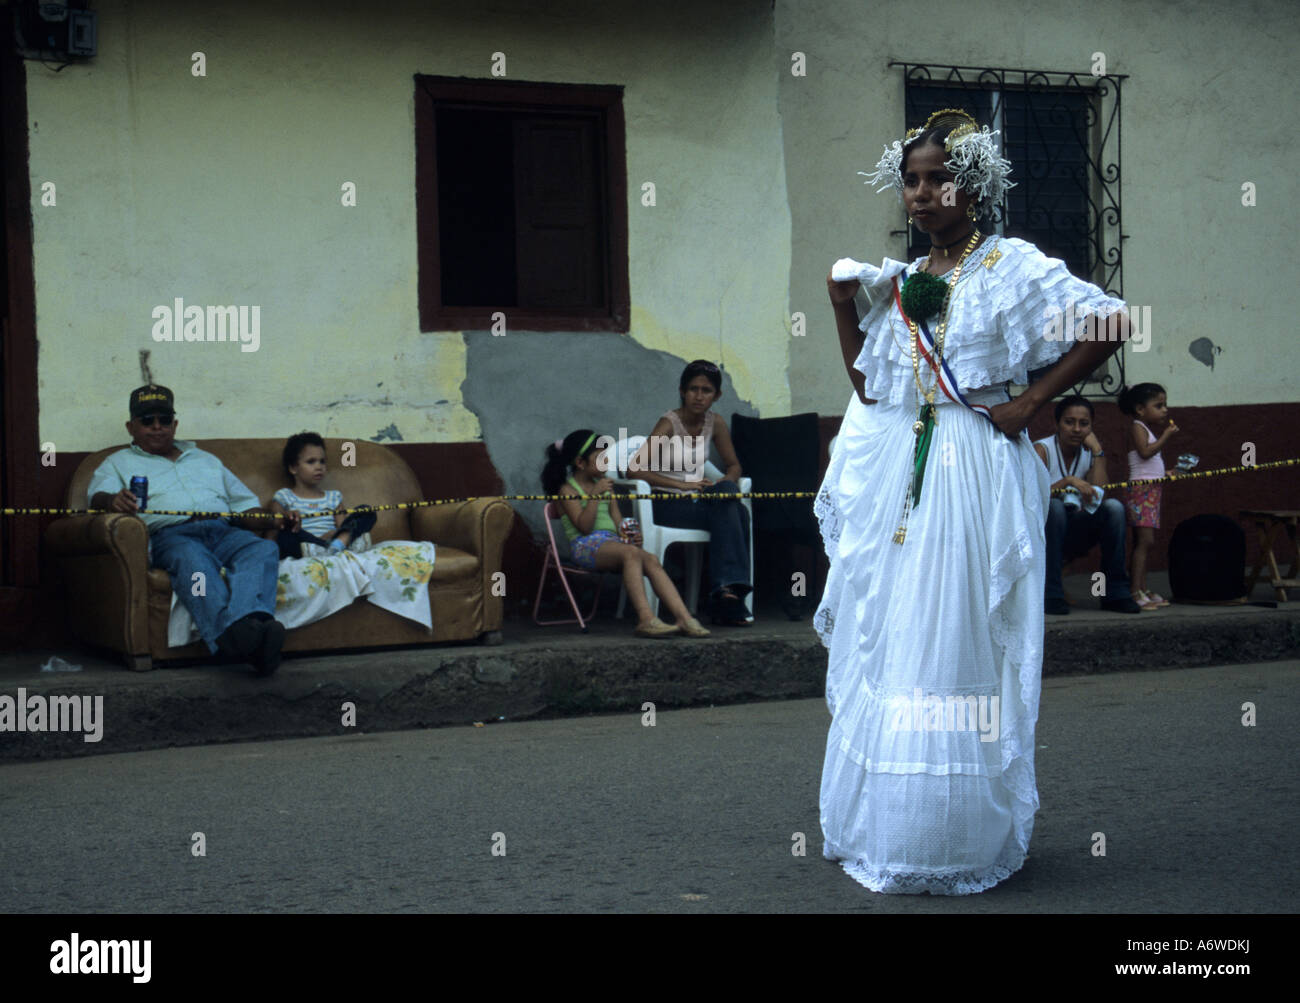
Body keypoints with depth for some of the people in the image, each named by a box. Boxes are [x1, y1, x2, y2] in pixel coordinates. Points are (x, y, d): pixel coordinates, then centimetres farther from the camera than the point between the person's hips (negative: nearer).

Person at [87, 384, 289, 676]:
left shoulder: (206, 460, 37)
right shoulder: (118, 463, 26)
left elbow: (247, 504, 32)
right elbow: (98, 496, 4)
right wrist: (113, 501, -23)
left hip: (225, 531, 4)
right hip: (170, 534, -3)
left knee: (263, 549, -32)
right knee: (190, 558, -40)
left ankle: (243, 622, -60)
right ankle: (234, 635, -65)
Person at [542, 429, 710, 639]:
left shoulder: (605, 486, 25)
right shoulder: (568, 490, 3)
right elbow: (584, 526, -10)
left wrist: (631, 536, 0)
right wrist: (595, 495, -15)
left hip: (612, 541, 7)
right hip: (585, 545, -7)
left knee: (651, 560, -21)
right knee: (631, 553, -35)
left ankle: (684, 618, -35)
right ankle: (645, 620, -46)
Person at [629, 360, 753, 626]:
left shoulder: (715, 424, 6)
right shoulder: (669, 423, -10)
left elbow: (733, 466, 15)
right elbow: (636, 467, -20)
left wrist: (723, 485, -9)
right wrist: (682, 484, -22)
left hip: (698, 502, 5)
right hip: (667, 504, -5)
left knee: (737, 513, -28)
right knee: (727, 509, -29)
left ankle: (726, 598, -27)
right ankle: (725, 591, -31)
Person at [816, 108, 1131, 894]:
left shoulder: (1013, 268, -2)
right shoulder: (900, 281, 16)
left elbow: (1110, 324, -11)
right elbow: (869, 391, 22)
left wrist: (1033, 402, -11)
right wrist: (843, 302, 12)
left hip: (977, 477, -6)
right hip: (899, 480, 6)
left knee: (961, 651, -5)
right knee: (888, 647, 7)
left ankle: (959, 839, 4)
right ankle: (883, 828, 18)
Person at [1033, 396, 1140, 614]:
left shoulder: (1090, 454, 5)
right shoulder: (1042, 450, -10)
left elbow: (1098, 497, -12)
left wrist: (1098, 451, -12)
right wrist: (1067, 481, -35)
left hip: (1073, 535, 4)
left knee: (1114, 507, -18)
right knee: (1054, 506, -35)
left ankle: (1116, 594, -16)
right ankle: (1050, 595, -30)